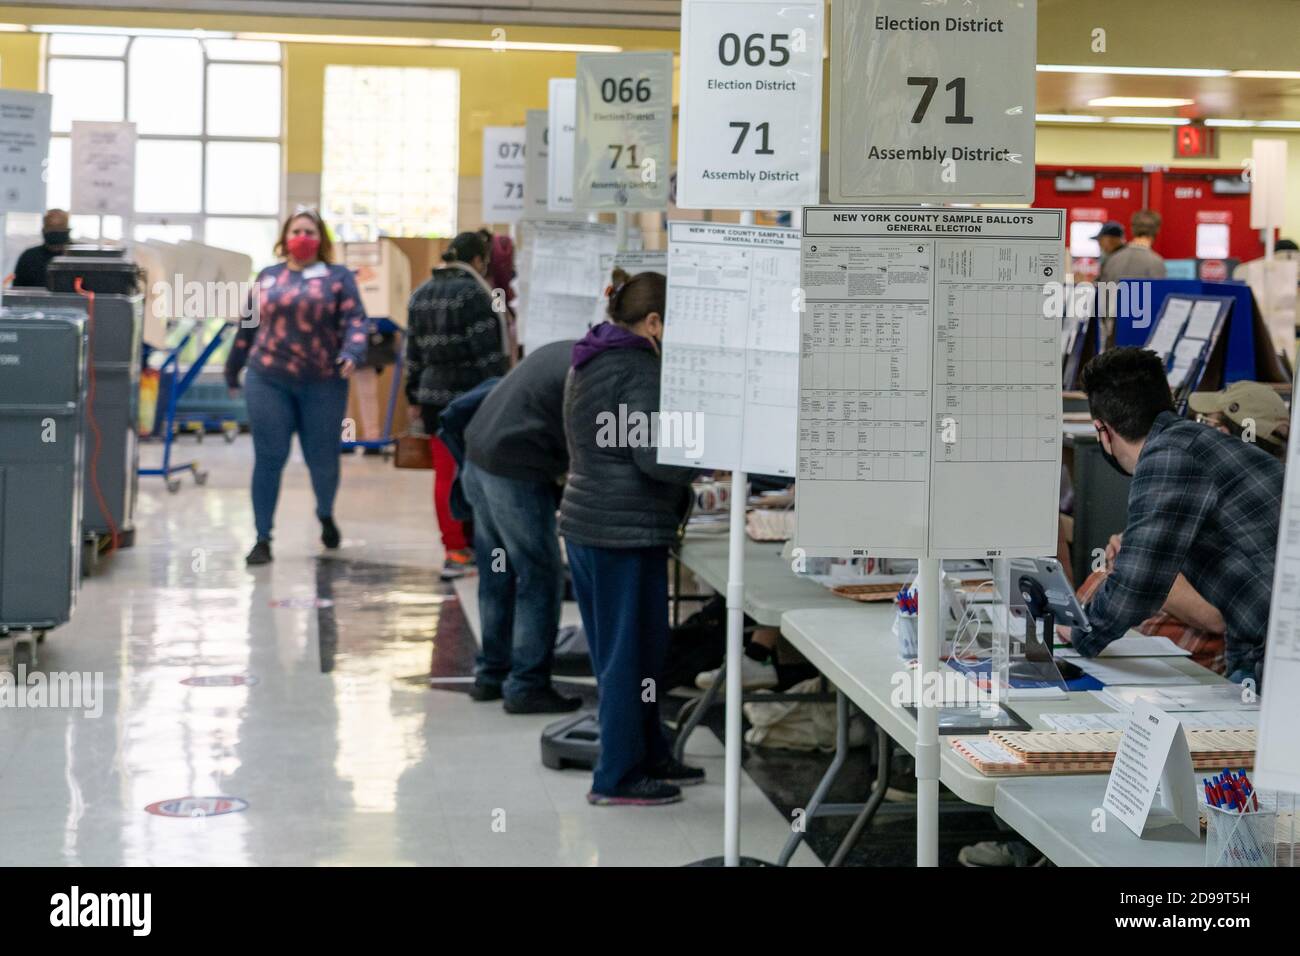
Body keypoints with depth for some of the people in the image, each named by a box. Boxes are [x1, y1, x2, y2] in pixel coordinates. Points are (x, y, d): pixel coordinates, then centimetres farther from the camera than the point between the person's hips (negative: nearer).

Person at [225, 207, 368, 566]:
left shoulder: (338, 277, 6)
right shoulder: (268, 277, 14)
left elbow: (354, 320, -4)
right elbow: (248, 326, 19)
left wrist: (352, 354, -23)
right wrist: (232, 369, 23)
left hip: (323, 384, -1)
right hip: (268, 381, 1)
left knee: (322, 459, 5)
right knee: (269, 459, -3)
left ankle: (326, 516, 36)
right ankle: (262, 539, 4)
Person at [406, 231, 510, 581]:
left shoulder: (420, 295, 11)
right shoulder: (473, 293, -11)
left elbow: (413, 350, 15)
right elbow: (487, 351, -14)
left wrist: (414, 396, 20)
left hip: (432, 394, 6)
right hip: (469, 394, -6)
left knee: (444, 473, 7)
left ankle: (455, 549, 9)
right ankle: (470, 544, 7)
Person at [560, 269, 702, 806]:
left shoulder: (590, 363, 15)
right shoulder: (638, 369, -16)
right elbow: (654, 456, -23)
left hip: (585, 525, 10)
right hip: (626, 532, -10)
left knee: (621, 652, 17)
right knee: (632, 655, -1)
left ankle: (649, 757, 28)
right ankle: (619, 777, 6)